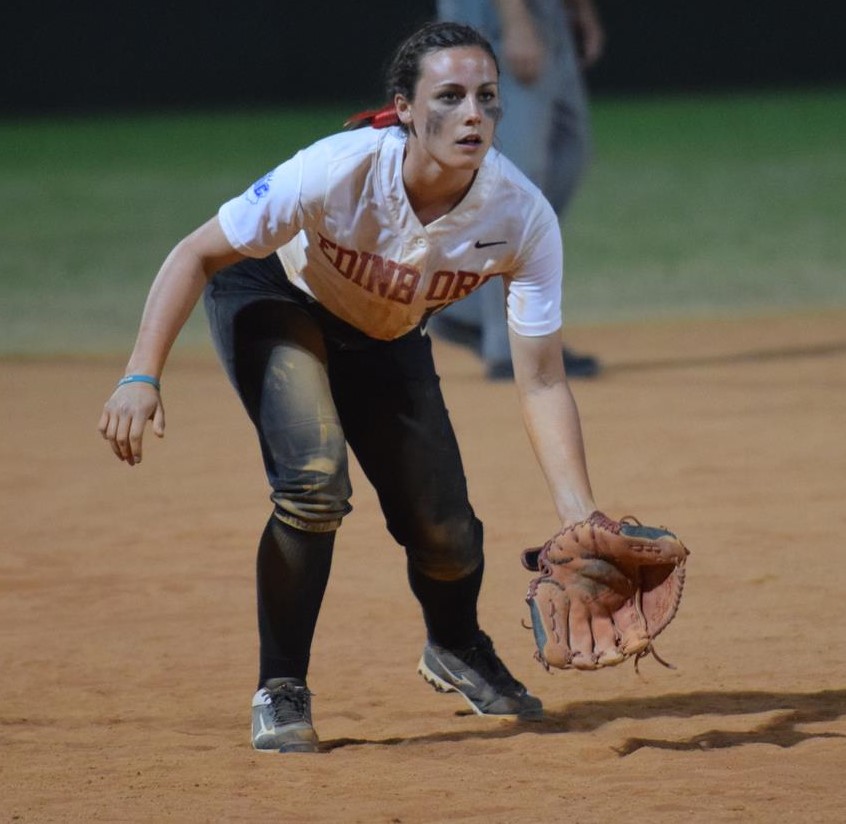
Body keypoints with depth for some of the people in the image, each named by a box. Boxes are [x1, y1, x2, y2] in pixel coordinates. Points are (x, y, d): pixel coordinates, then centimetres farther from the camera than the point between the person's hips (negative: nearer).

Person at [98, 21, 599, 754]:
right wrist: (142, 376, -37)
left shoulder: (522, 218, -30)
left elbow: (541, 380, -26)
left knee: (445, 533, 3)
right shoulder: (339, 173, -38)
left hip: (390, 336, 4)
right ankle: (281, 692, -9)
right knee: (314, 478, -27)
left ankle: (456, 650, 40)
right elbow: (198, 254, -27)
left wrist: (579, 515, -38)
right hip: (274, 301, -4)